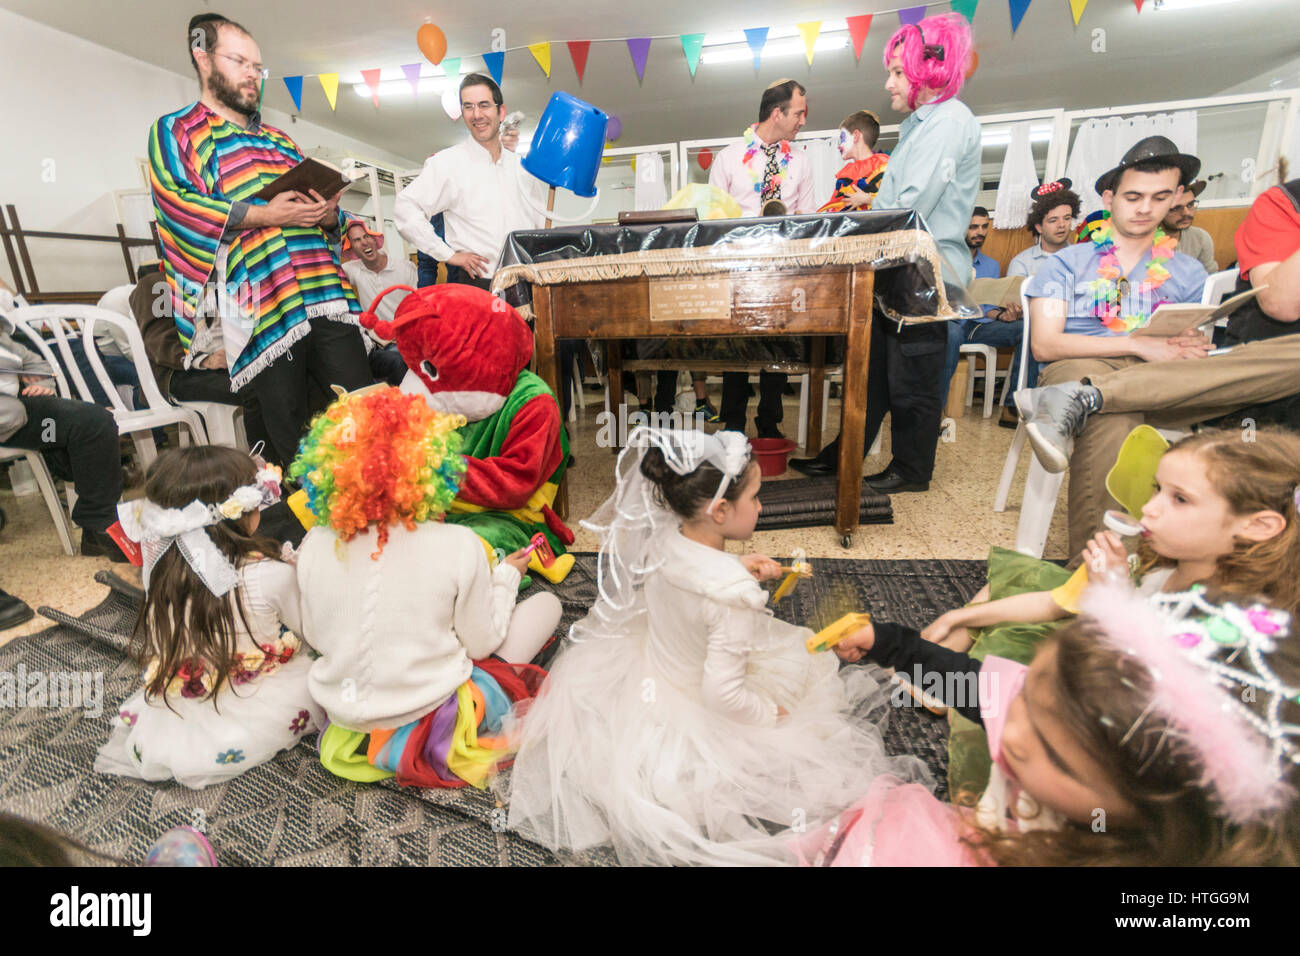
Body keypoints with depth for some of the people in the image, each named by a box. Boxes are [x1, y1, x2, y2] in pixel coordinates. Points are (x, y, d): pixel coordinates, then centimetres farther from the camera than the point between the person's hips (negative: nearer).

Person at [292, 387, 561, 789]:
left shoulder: (315, 545, -14)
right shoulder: (458, 545, -26)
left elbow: (315, 637, 1)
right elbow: (481, 643, -14)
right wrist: (506, 577, 0)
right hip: (431, 714, -3)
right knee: (546, 603, 5)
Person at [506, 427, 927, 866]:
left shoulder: (662, 539, -17)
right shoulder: (734, 597, -37)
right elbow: (723, 694, -31)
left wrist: (737, 568, -3)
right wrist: (771, 714, -13)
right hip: (698, 711, -7)